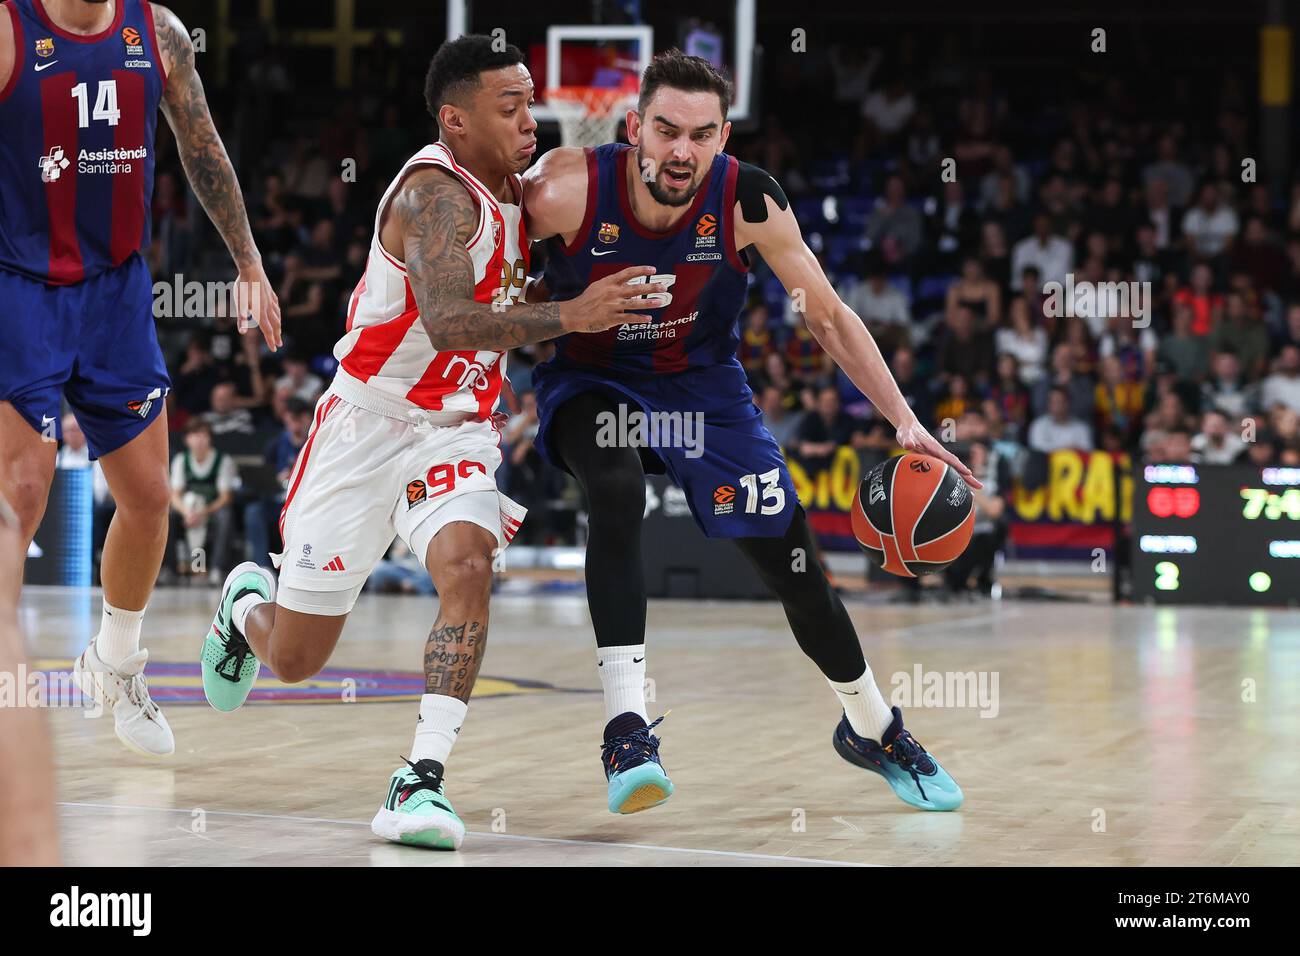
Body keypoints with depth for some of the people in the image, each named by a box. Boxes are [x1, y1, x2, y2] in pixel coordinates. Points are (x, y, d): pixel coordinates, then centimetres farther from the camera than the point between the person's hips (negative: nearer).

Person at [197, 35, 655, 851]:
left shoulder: (515, 193, 3)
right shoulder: (437, 194, -23)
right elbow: (448, 323, -38)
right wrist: (569, 316, -46)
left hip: (456, 431, 5)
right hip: (367, 424, -5)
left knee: (467, 566, -28)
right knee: (293, 658, 6)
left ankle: (422, 781, -27)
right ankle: (247, 603, 44)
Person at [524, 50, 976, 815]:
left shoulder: (749, 201, -22)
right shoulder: (567, 191, -28)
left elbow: (828, 316, -11)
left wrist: (906, 421, -16)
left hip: (703, 383, 2)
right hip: (592, 381, -2)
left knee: (794, 562, 4)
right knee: (617, 490, -36)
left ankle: (873, 728, 31)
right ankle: (627, 729, -32)